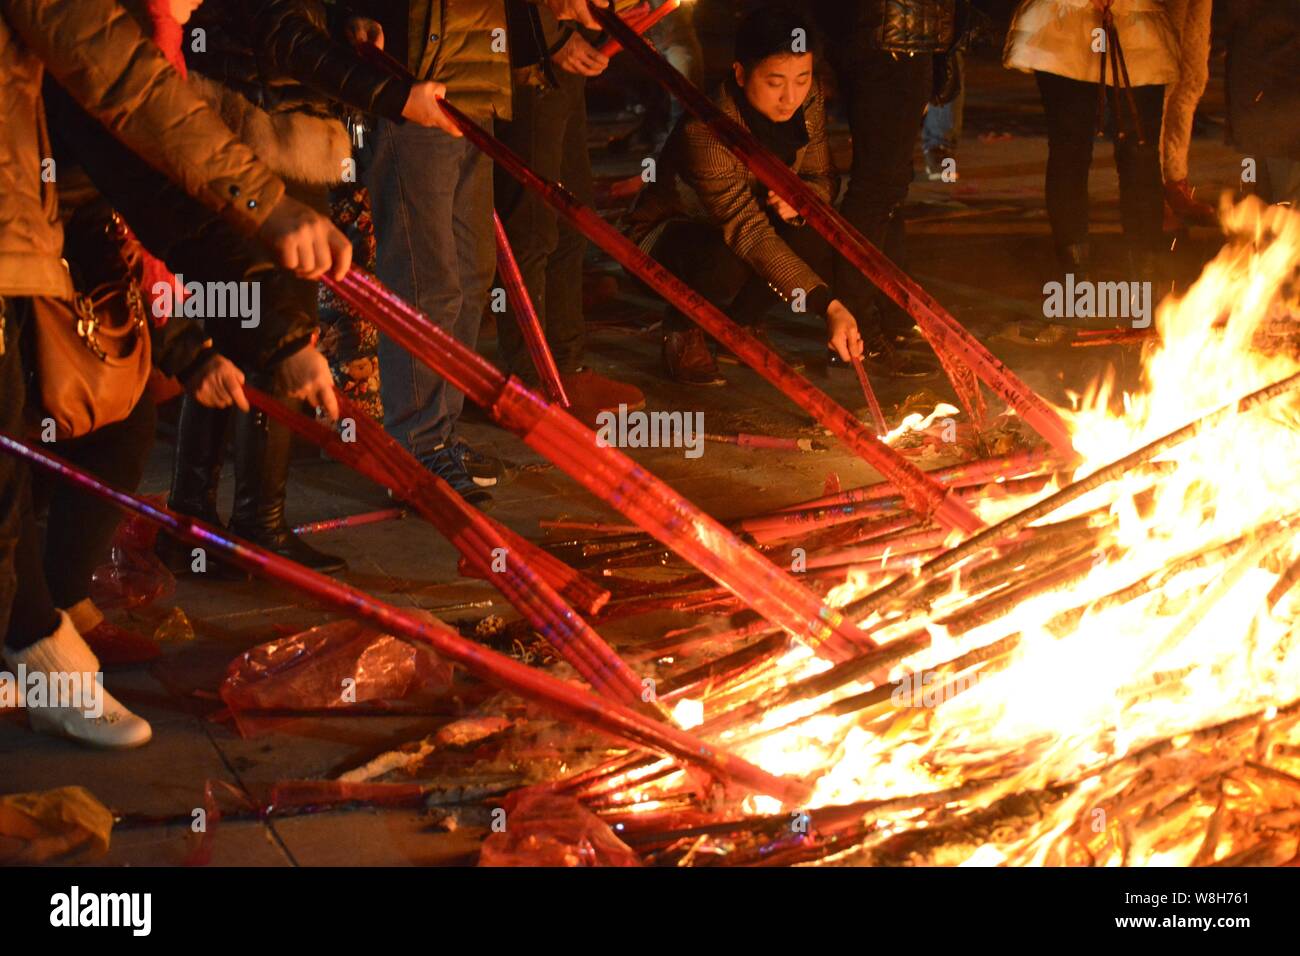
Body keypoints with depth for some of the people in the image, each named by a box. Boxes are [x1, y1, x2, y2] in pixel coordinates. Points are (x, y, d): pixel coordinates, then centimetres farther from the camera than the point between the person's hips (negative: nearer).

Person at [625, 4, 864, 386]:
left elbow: (822, 177, 0)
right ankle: (683, 328, -4)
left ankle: (745, 322, 3)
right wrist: (829, 306, -51)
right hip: (665, 236, -6)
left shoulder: (809, 100, -15)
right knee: (727, 261, -39)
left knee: (815, 235, -25)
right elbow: (749, 233, -43)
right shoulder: (705, 132, -36)